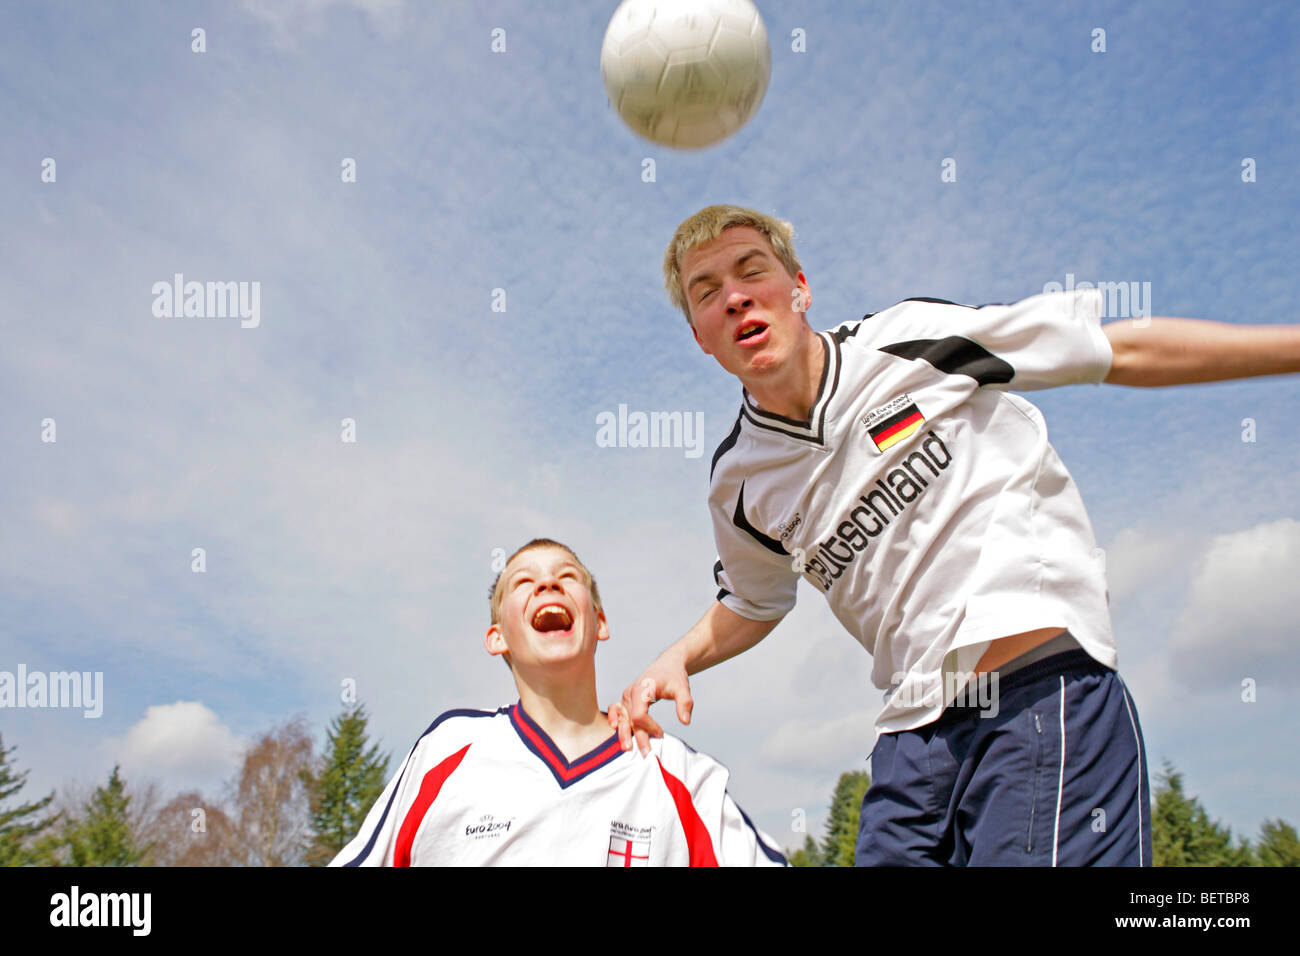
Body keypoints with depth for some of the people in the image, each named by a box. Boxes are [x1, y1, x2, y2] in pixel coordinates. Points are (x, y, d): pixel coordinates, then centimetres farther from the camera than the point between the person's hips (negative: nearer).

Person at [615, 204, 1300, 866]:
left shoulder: (915, 339, -2)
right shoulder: (738, 485, 8)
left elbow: (1123, 353, 4)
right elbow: (751, 605, 27)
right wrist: (676, 660, 8)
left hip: (1050, 695, -3)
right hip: (917, 736, 4)